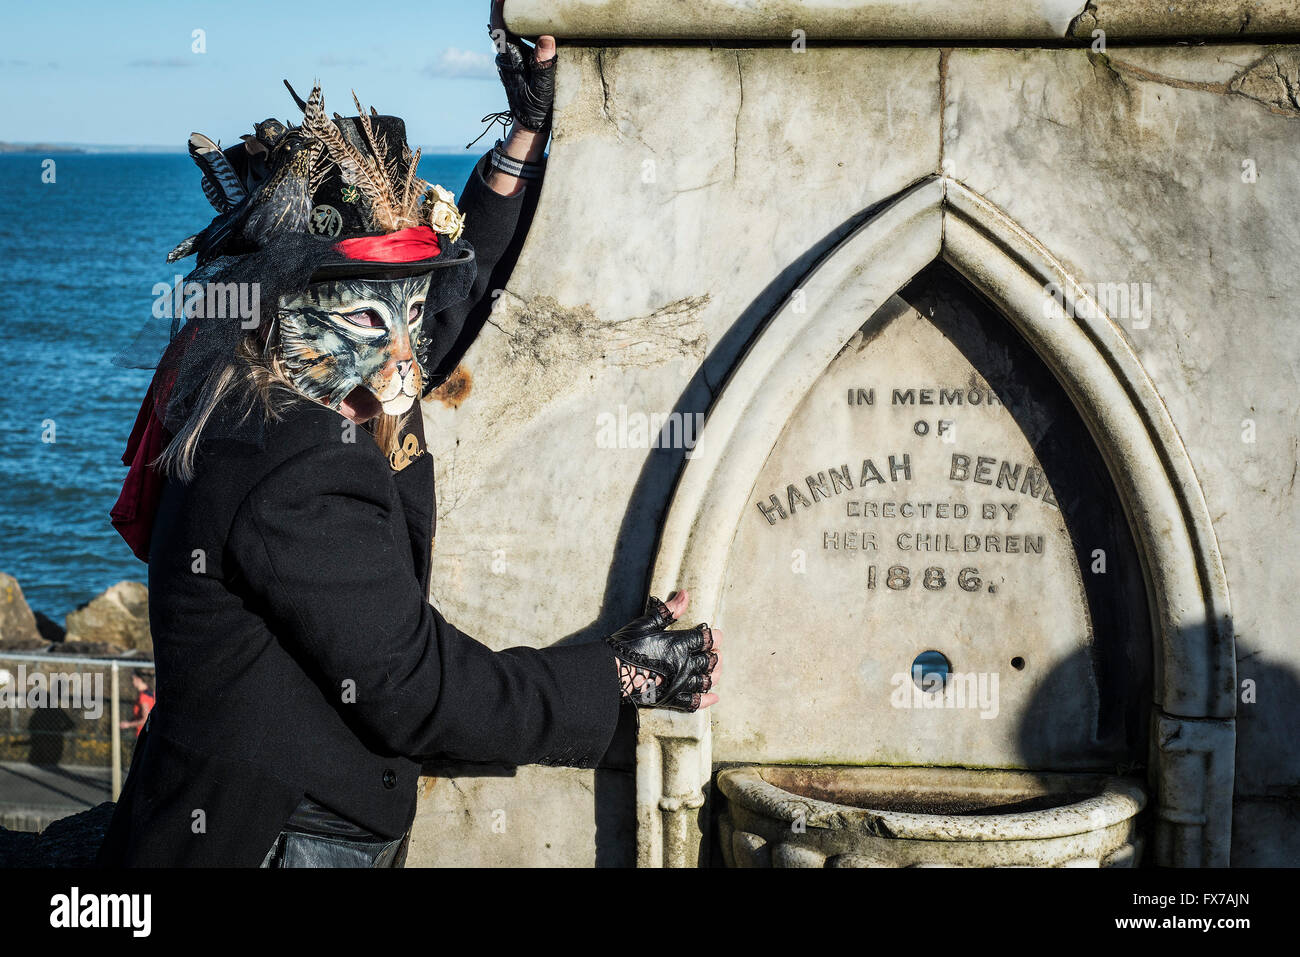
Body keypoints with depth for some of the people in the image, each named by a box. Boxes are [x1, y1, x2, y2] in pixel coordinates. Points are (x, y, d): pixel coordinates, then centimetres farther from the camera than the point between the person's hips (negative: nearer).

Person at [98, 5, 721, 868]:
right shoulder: (297, 488, -26)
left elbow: (459, 295, 17)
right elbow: (415, 693, -22)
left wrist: (529, 132, 16)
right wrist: (621, 680, -14)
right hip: (267, 844, -9)